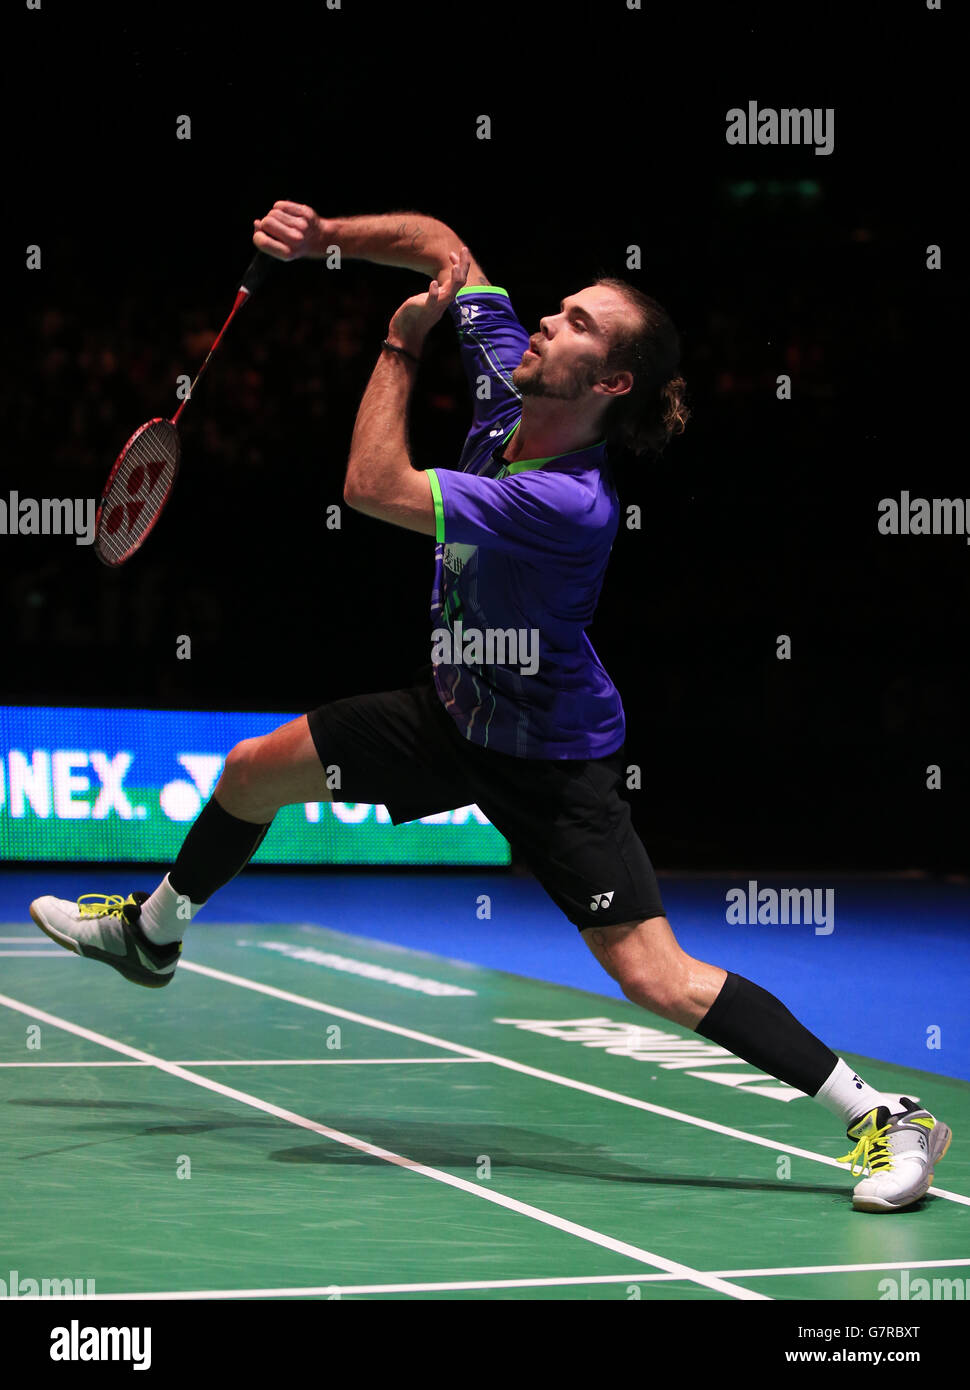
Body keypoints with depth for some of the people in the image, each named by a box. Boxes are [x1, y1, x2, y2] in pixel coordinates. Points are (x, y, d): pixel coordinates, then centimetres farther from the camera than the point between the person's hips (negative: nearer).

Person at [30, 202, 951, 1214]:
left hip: (552, 759, -9)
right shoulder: (507, 373, -12)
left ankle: (887, 1118, -12)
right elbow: (442, 245, 0)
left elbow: (374, 489, -33)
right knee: (255, 770, 15)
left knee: (659, 980, -18)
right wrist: (323, 235, -16)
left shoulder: (568, 504, -35)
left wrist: (401, 345, -24)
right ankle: (152, 933, 44)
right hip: (456, 711, 9)